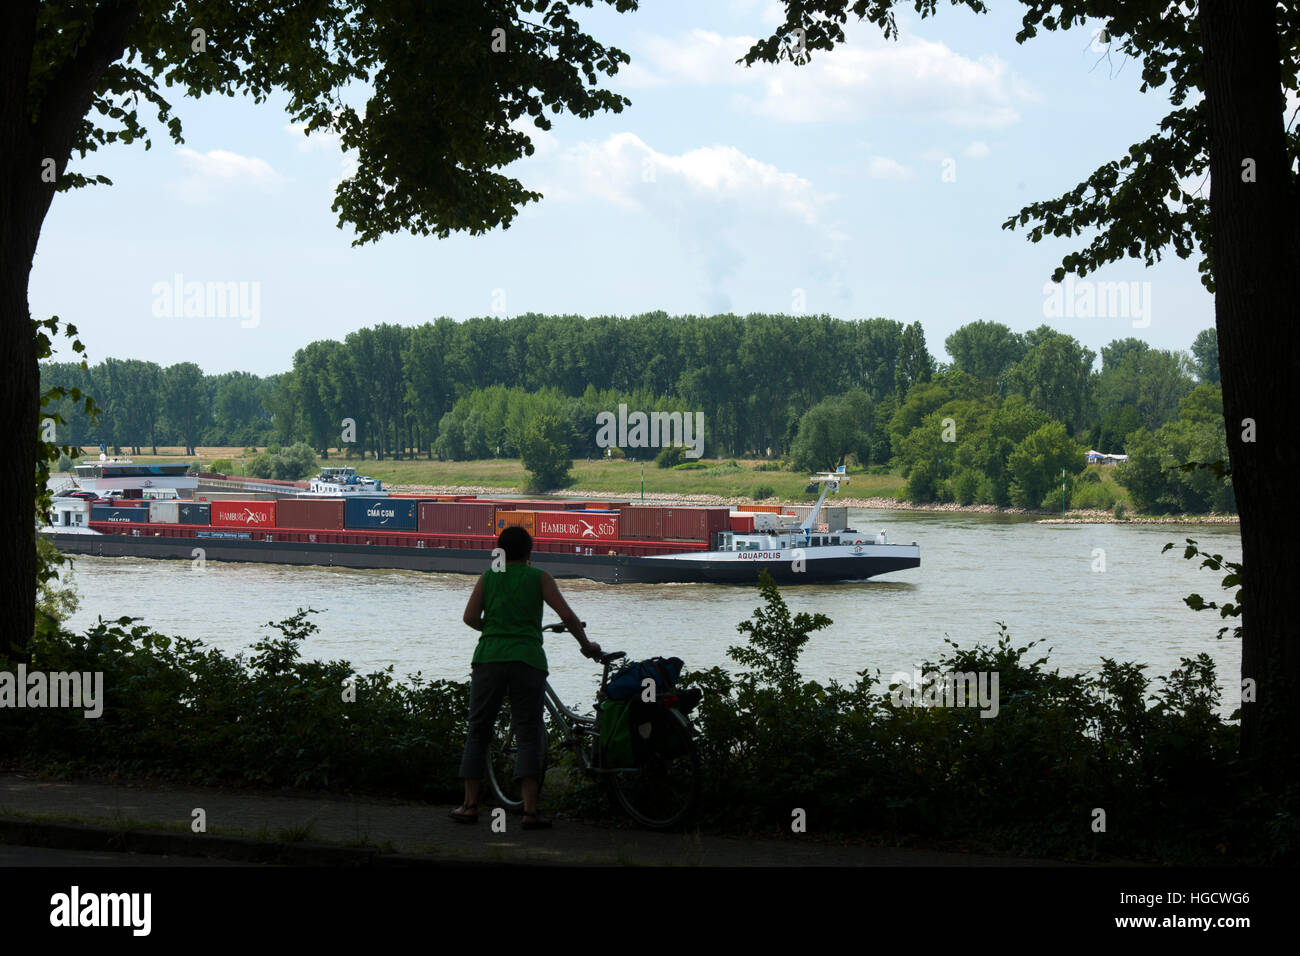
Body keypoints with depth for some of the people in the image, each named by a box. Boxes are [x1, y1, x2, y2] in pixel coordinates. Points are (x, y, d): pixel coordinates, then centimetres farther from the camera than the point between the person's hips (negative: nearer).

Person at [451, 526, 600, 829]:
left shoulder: (489, 576, 12)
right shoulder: (539, 577, 8)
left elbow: (470, 616, 4)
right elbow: (567, 615, 1)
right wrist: (586, 645, 15)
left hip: (488, 656, 1)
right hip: (527, 659, -1)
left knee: (478, 732, 11)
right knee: (529, 735, 1)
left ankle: (470, 804, 8)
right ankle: (530, 810, -9)